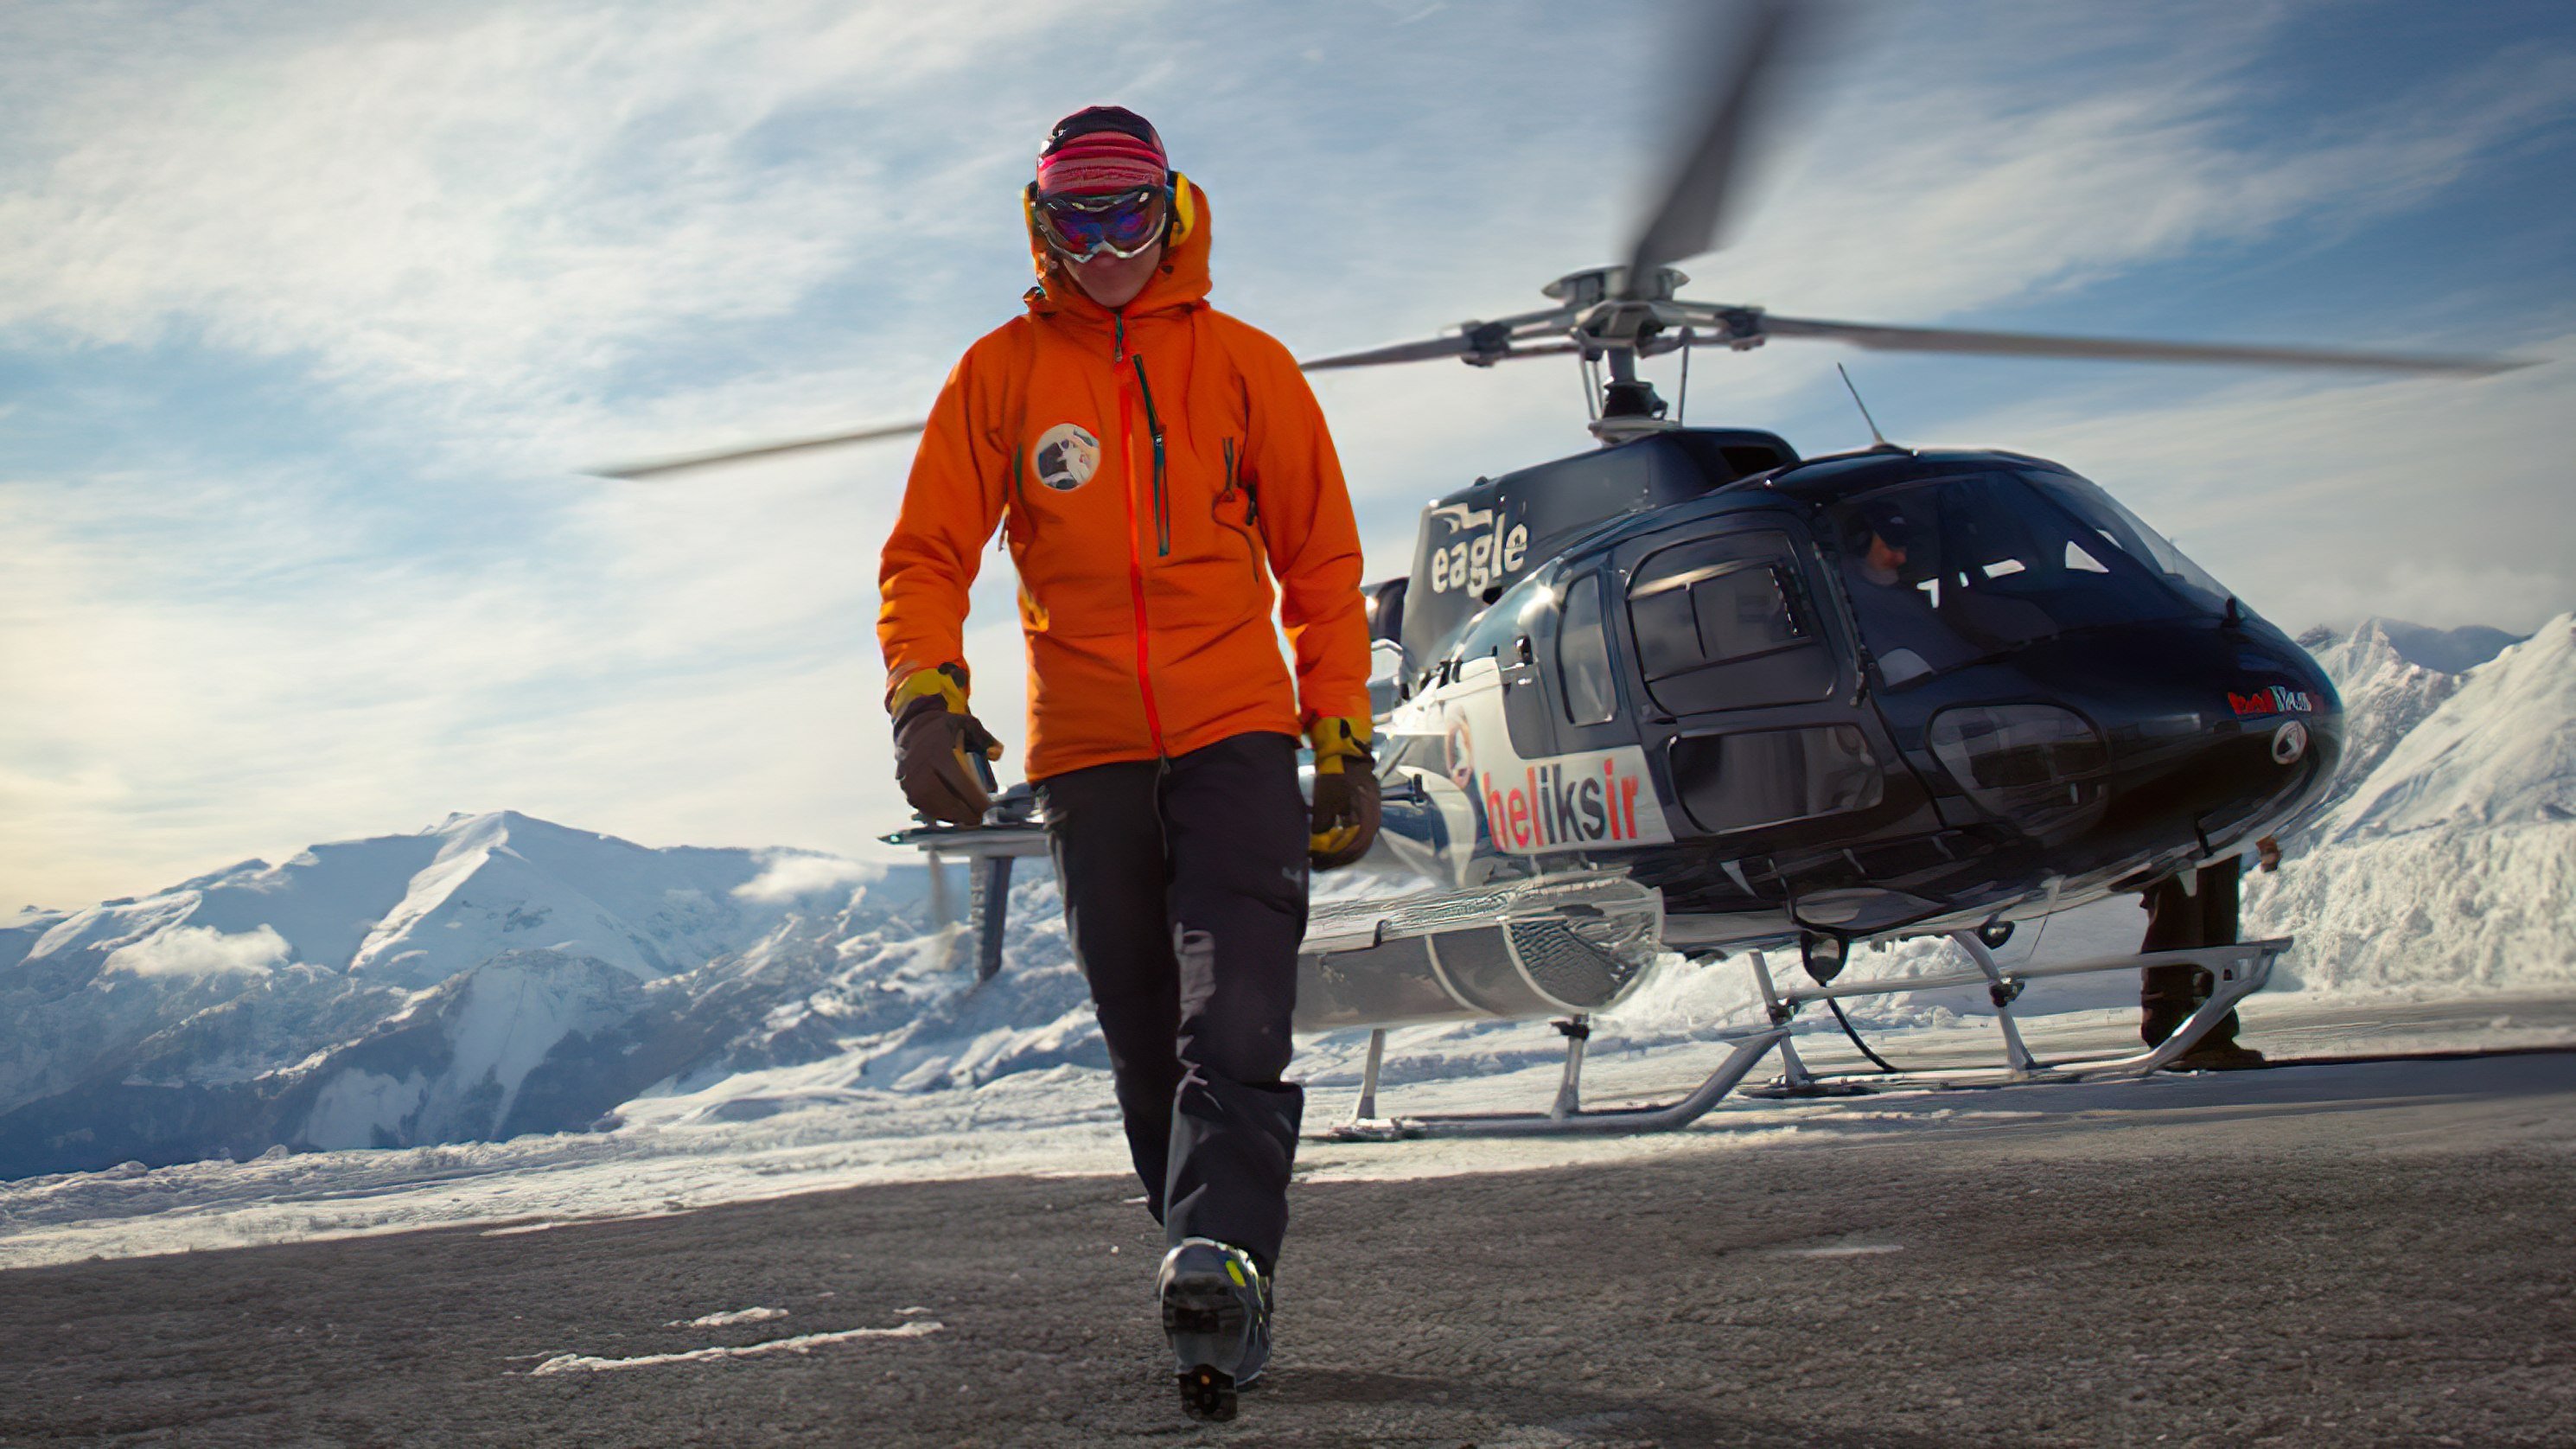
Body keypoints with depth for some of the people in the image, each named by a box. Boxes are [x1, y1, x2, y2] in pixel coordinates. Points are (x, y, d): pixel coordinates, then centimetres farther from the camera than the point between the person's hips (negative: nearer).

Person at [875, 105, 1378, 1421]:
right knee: (1146, 1047, 4)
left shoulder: (1244, 365, 5)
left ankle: (1220, 1258, -31)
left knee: (1234, 1014, -19)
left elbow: (1321, 563, 8)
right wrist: (926, 697, -16)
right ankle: (1222, 1304, 12)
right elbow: (927, 555, 3)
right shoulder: (1000, 373, 7)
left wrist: (1344, 742, 3)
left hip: (1236, 733, -2)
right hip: (1085, 753, 2)